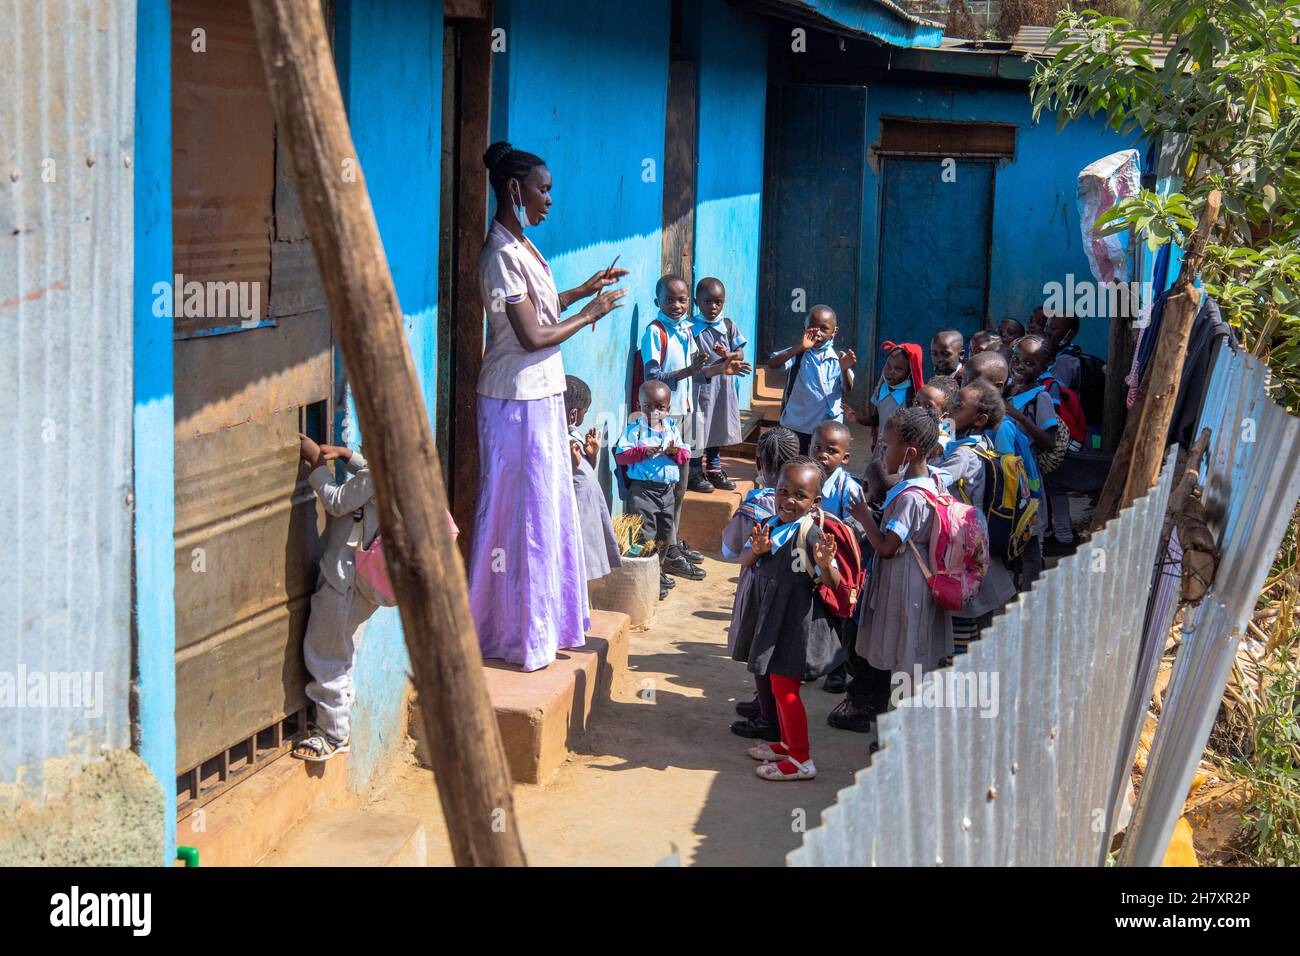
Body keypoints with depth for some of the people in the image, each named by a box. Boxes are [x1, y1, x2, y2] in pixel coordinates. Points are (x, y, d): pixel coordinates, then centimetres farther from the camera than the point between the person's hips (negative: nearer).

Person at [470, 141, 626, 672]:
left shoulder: (519, 246, 11)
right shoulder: (502, 255, -20)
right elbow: (533, 337, -22)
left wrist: (586, 289, 21)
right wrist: (592, 313, -11)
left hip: (540, 394, 10)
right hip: (519, 398, -10)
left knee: (547, 504, 17)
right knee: (523, 509, -2)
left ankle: (543, 621, 29)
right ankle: (516, 634, 8)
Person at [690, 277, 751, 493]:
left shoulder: (728, 326, 7)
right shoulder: (692, 328, -6)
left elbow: (740, 354, 5)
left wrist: (728, 355, -14)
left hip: (724, 387, 5)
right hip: (701, 385, -5)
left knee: (717, 428, 14)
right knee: (699, 428, -3)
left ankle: (714, 470, 26)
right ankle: (695, 473, 7)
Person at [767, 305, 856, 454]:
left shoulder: (839, 359, 1)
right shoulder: (798, 354, -4)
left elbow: (848, 390, -6)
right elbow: (772, 364, -19)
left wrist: (844, 370, -28)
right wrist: (800, 347, -29)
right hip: (796, 427, -1)